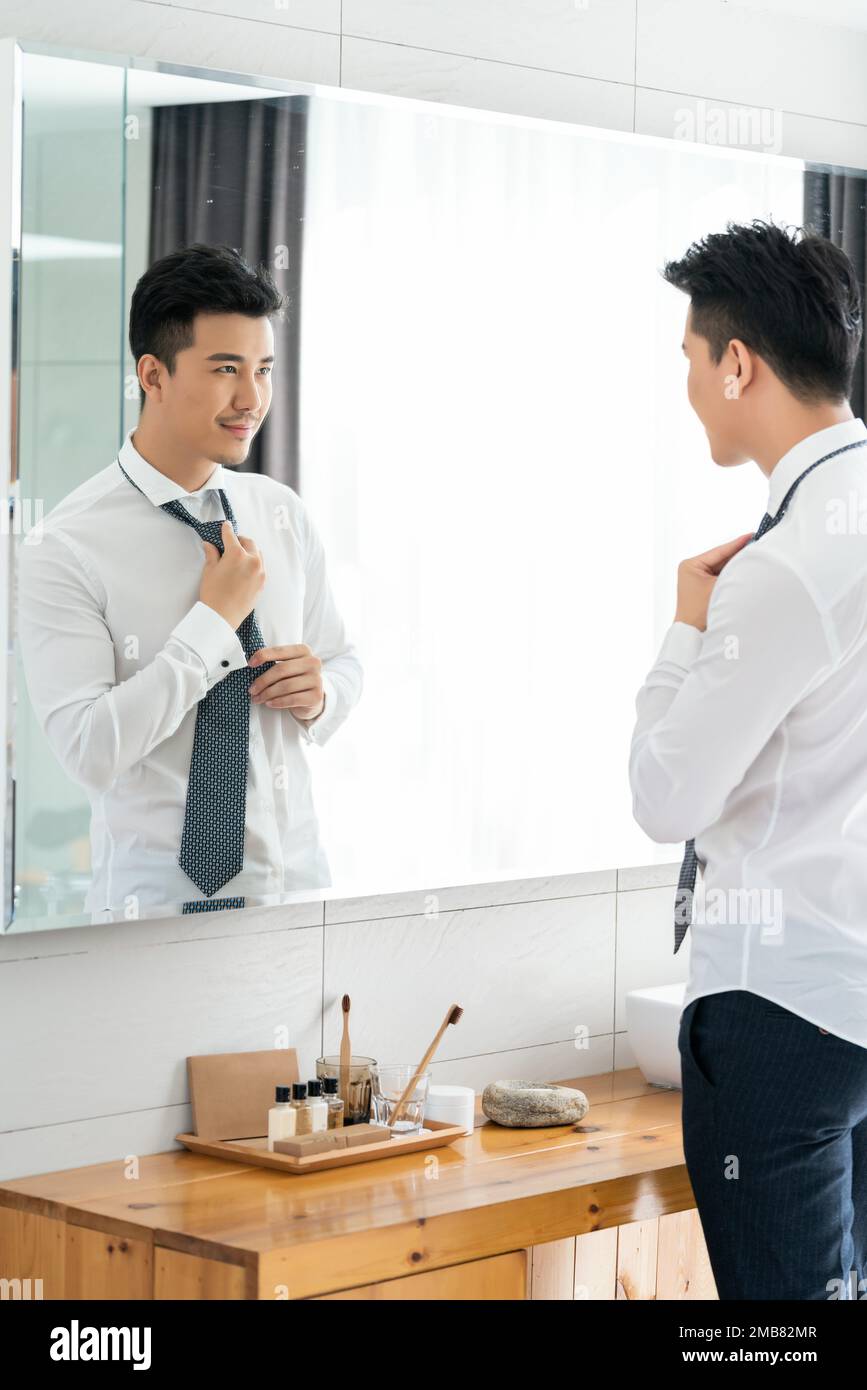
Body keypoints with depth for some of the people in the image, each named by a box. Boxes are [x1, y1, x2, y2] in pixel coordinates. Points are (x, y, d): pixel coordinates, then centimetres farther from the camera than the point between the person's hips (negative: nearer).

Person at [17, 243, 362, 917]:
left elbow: (343, 660, 16)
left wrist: (319, 692, -7)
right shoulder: (65, 549, -13)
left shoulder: (285, 515, 4)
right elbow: (90, 751, -20)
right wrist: (216, 619, -19)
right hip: (157, 902, -5)